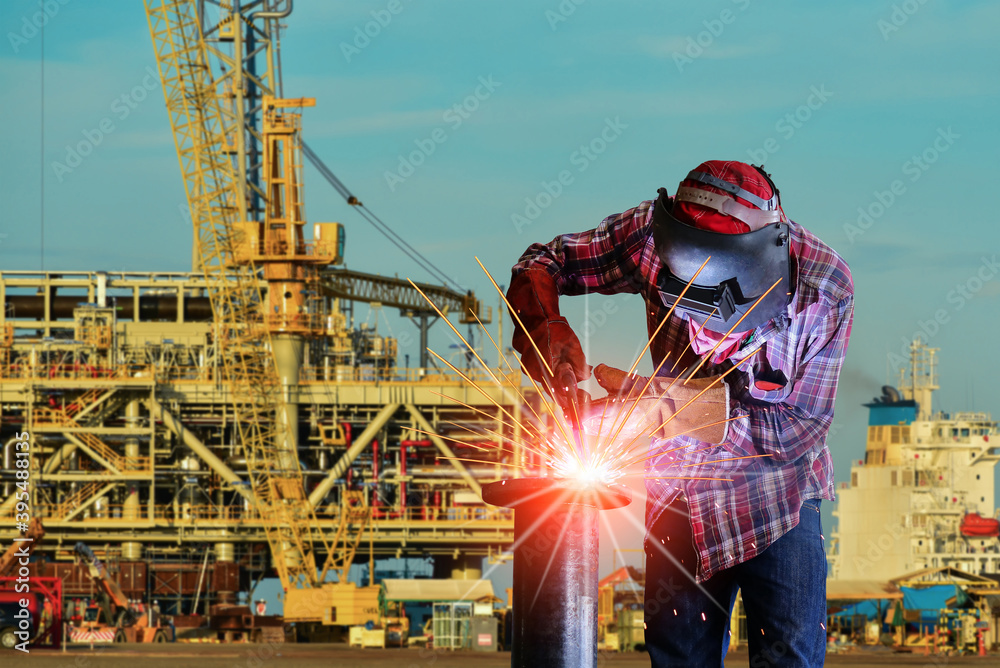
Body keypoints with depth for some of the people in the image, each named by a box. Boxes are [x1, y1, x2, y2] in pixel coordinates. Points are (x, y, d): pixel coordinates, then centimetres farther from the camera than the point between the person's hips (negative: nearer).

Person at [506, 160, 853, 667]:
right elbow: (543, 263, -4)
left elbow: (796, 431, -21)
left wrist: (667, 406, -28)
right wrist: (544, 325, -28)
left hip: (775, 499, -3)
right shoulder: (653, 233, -19)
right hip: (679, 498, 3)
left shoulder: (825, 288, -24)